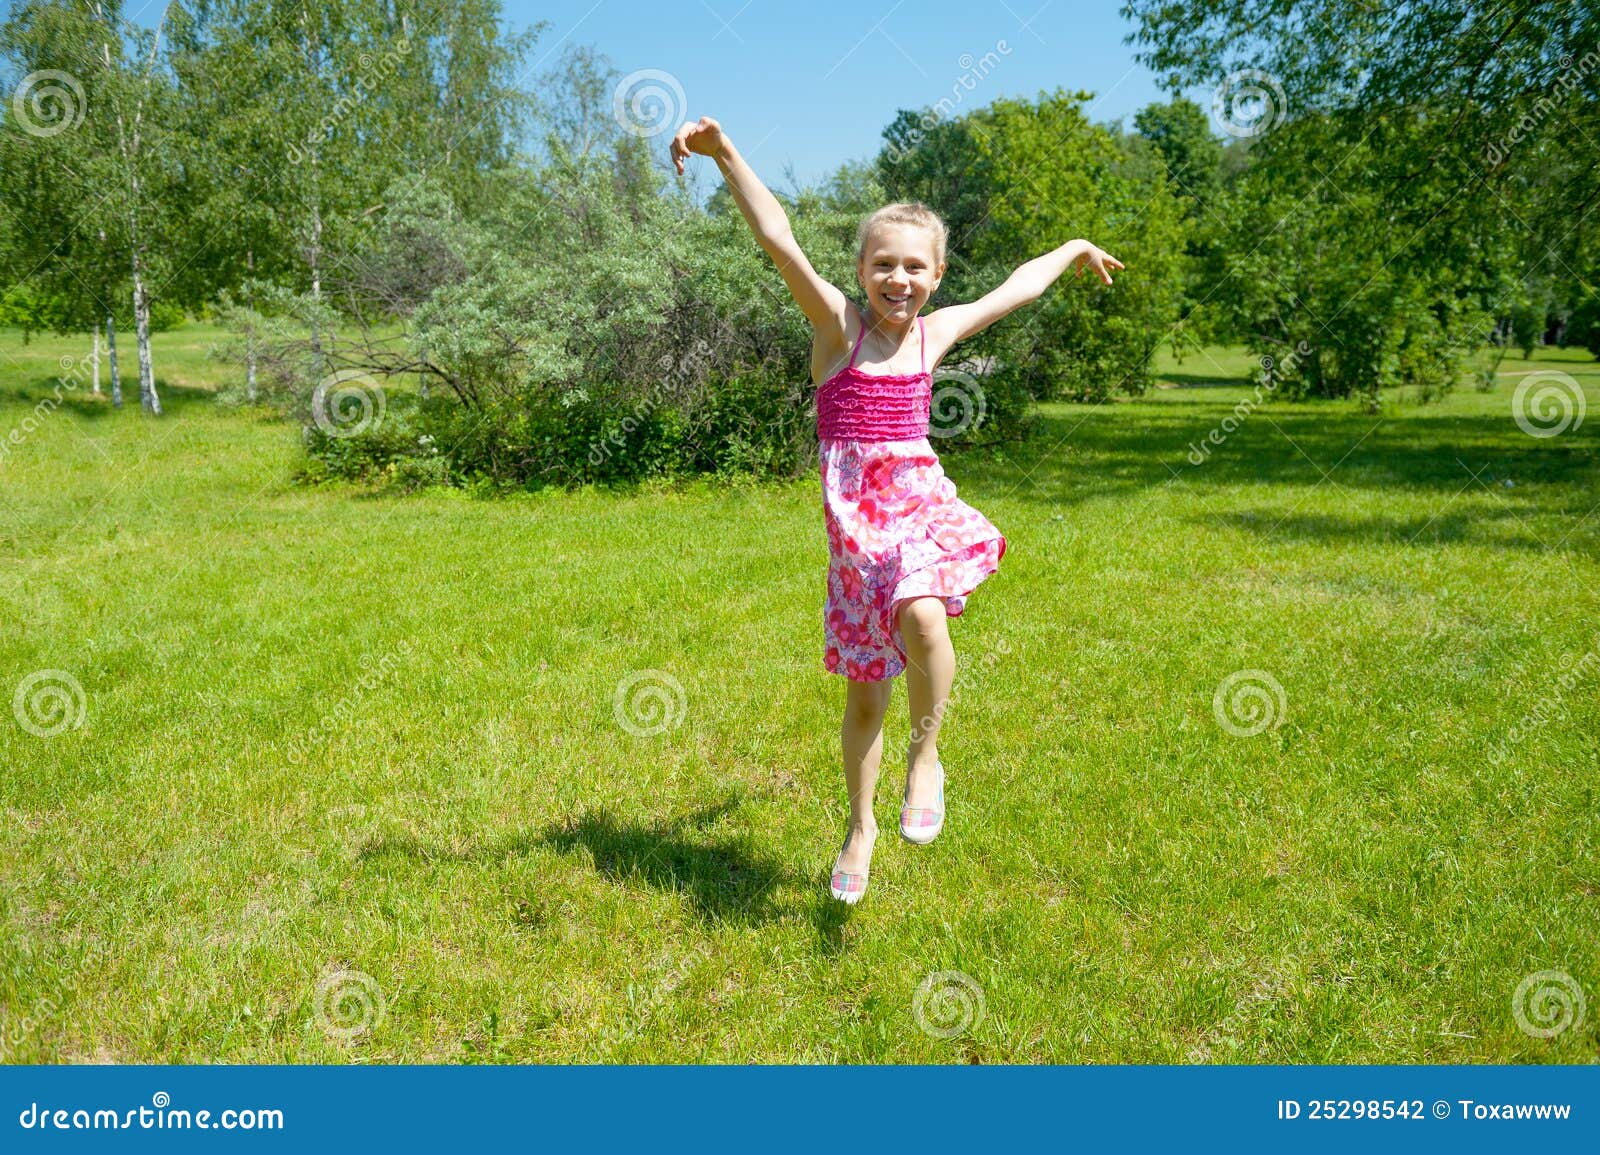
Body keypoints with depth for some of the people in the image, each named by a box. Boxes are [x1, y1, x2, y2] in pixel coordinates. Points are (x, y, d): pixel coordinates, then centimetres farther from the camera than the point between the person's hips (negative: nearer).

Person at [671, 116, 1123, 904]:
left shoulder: (936, 331, 8)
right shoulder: (837, 324, -2)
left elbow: (1016, 287, 24)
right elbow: (779, 240, -16)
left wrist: (1074, 248, 37)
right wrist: (726, 156, -26)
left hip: (921, 504, 1)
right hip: (854, 517, -1)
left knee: (921, 613, -32)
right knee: (864, 692, 8)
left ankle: (926, 758, -6)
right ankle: (860, 826, 31)